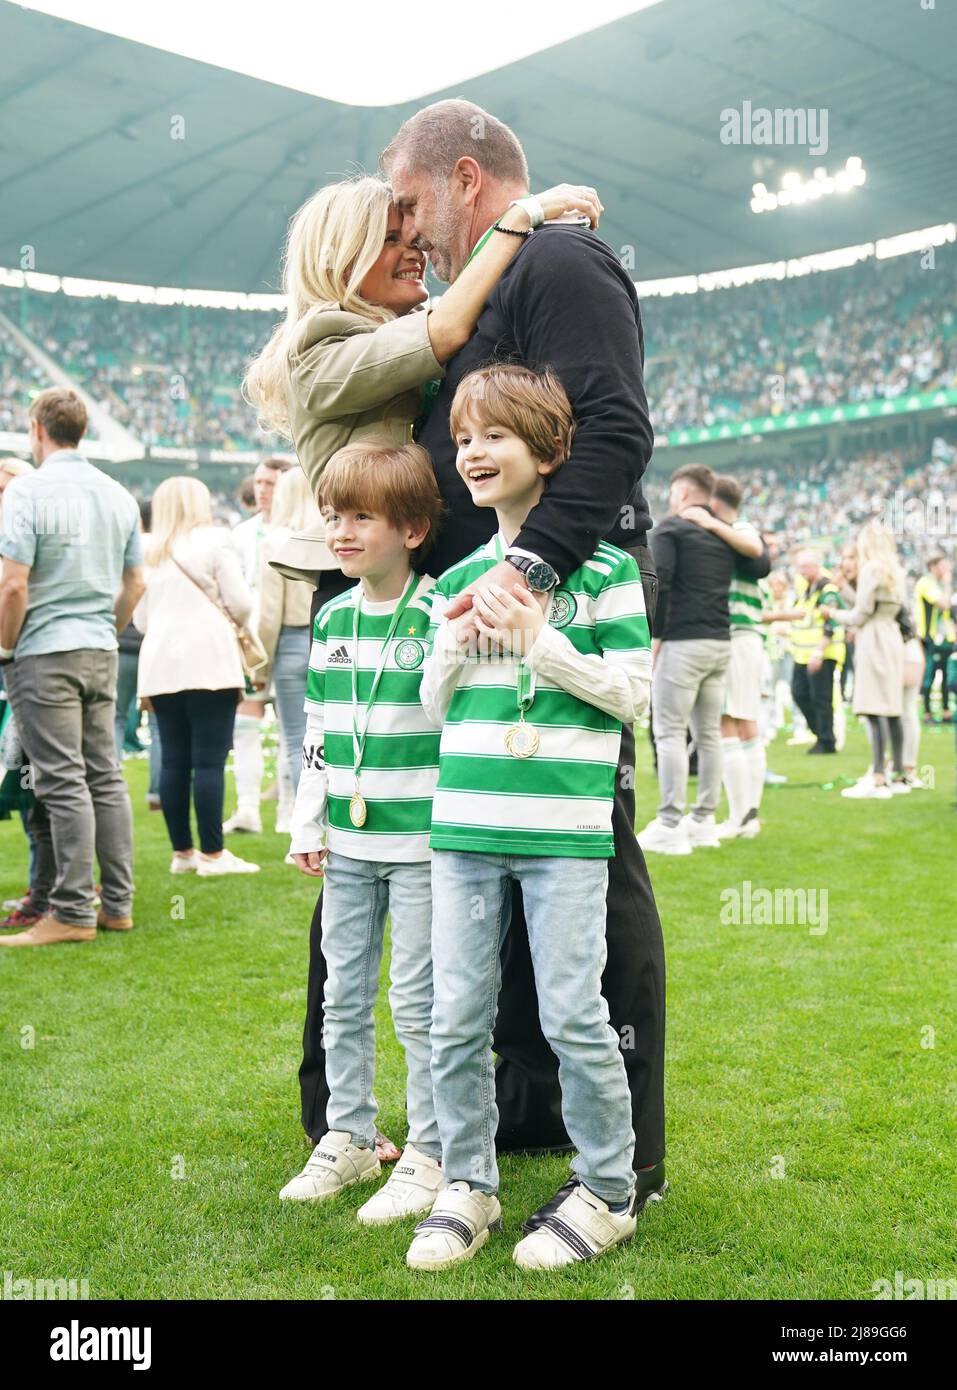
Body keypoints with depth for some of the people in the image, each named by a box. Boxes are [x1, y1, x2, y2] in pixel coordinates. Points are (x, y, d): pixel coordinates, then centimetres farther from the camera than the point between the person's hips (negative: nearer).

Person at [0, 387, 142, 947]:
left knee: (63, 782, -5)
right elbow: (135, 583, 13)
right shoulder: (119, 495, 9)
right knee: (106, 775, 10)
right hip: (101, 653, 6)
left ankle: (73, 912, -1)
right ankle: (118, 902, 15)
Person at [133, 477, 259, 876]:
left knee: (173, 760, 6)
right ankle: (213, 854, -5)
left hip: (160, 662, 5)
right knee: (209, 760, -6)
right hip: (208, 659, -5)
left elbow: (140, 618, 17)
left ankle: (182, 851, 11)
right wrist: (234, 623, 18)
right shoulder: (214, 540, 1)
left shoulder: (149, 552, 15)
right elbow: (241, 603, -3)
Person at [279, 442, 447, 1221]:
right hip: (346, 844, 6)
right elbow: (318, 731, 14)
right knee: (344, 997, 13)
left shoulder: (440, 616, -10)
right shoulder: (332, 619, 8)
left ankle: (430, 1155, 16)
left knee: (417, 1001, 1)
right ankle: (349, 1138, 29)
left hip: (420, 843, -6)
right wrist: (308, 827, 12)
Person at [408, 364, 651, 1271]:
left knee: (572, 1016, 1)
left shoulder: (604, 567, 0)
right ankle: (467, 1186, 24)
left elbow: (631, 691, -4)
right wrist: (454, 646, -3)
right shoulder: (458, 579, 13)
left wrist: (539, 640, -13)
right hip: (464, 824, 5)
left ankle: (607, 1190, 20)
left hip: (565, 828, -4)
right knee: (456, 1018, 7)